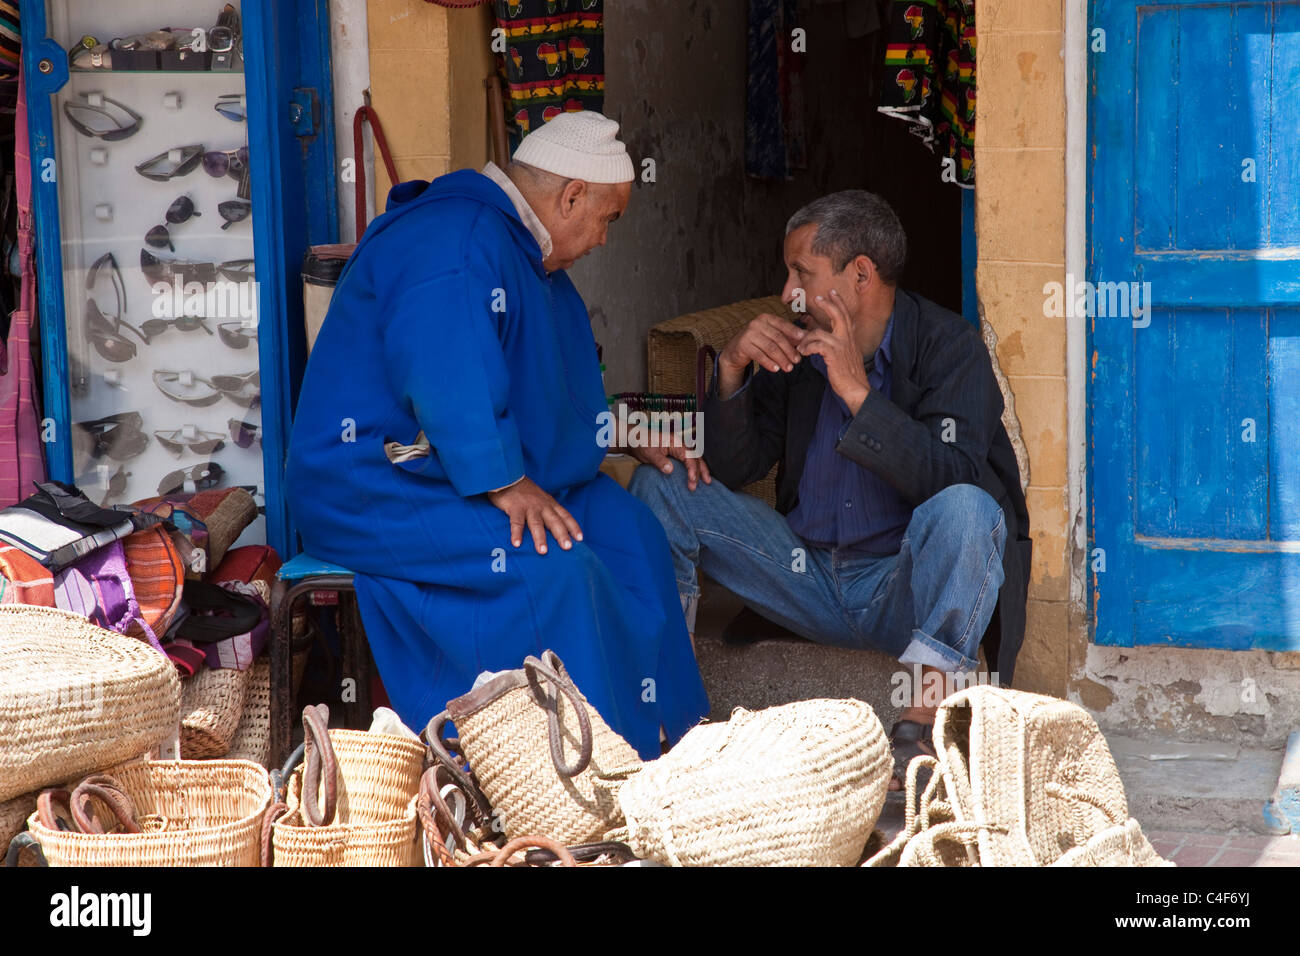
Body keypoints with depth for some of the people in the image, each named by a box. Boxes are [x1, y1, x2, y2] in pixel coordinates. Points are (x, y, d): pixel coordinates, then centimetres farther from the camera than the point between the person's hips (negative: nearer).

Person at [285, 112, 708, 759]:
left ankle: (664, 734, 1)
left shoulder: (522, 250, 17)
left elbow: (559, 389, 30)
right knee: (549, 564, -29)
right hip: (372, 488, -11)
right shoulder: (454, 245, -20)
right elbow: (446, 380, -32)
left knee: (629, 528, -2)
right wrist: (505, 483, -33)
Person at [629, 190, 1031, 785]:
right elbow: (730, 468, 4)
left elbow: (954, 478, -26)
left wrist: (857, 391, -29)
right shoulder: (797, 349, 4)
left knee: (963, 509, -37)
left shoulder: (948, 345, -10)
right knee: (660, 484, -2)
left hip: (907, 590, -5)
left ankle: (923, 721, -36)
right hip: (809, 576, 5)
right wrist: (733, 369, -12)